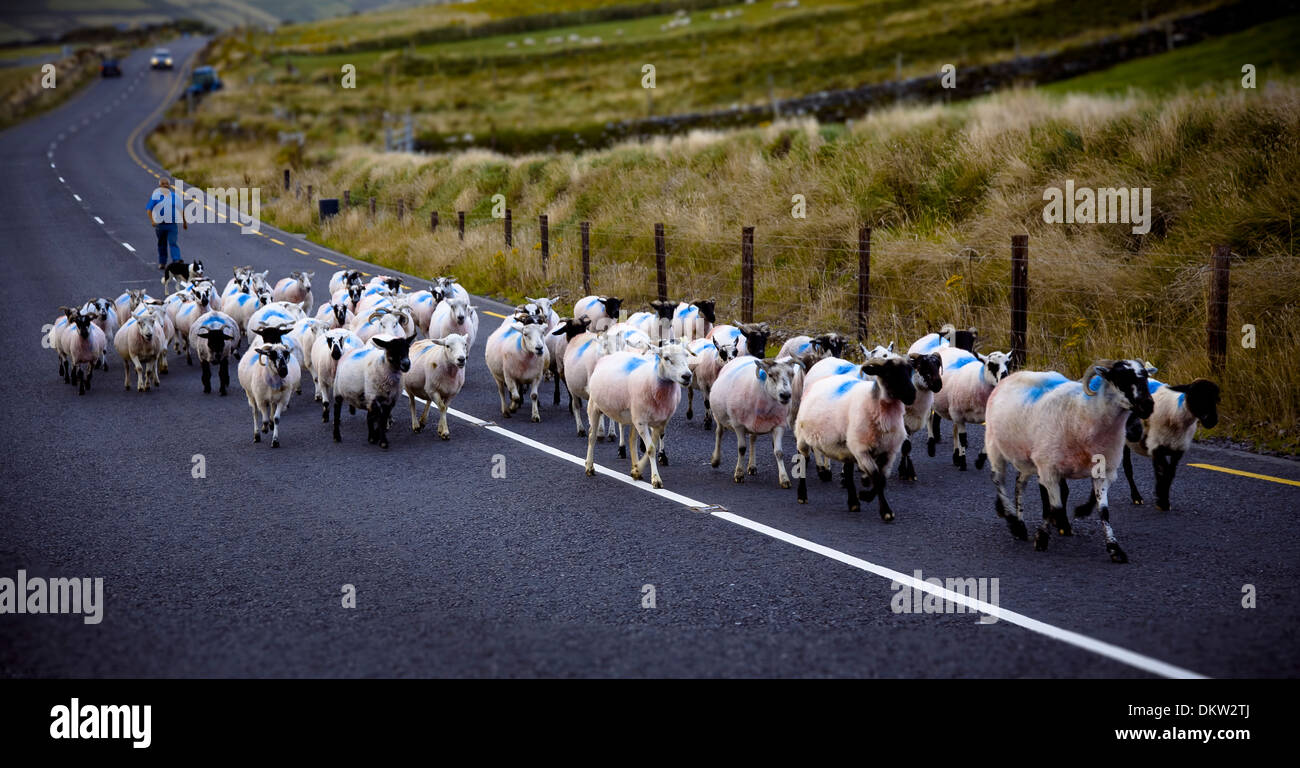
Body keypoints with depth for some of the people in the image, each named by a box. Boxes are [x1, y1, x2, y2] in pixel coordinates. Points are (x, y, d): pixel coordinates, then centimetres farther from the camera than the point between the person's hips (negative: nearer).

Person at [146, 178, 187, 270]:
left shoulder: (175, 196, 2)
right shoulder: (155, 196, 0)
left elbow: (182, 209, 10)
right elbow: (149, 209, -5)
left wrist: (184, 222, 13)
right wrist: (152, 221, -19)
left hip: (172, 224, -1)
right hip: (159, 224, 1)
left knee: (173, 243, -13)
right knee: (162, 244, 13)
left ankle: (177, 262, -21)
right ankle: (162, 263, 26)